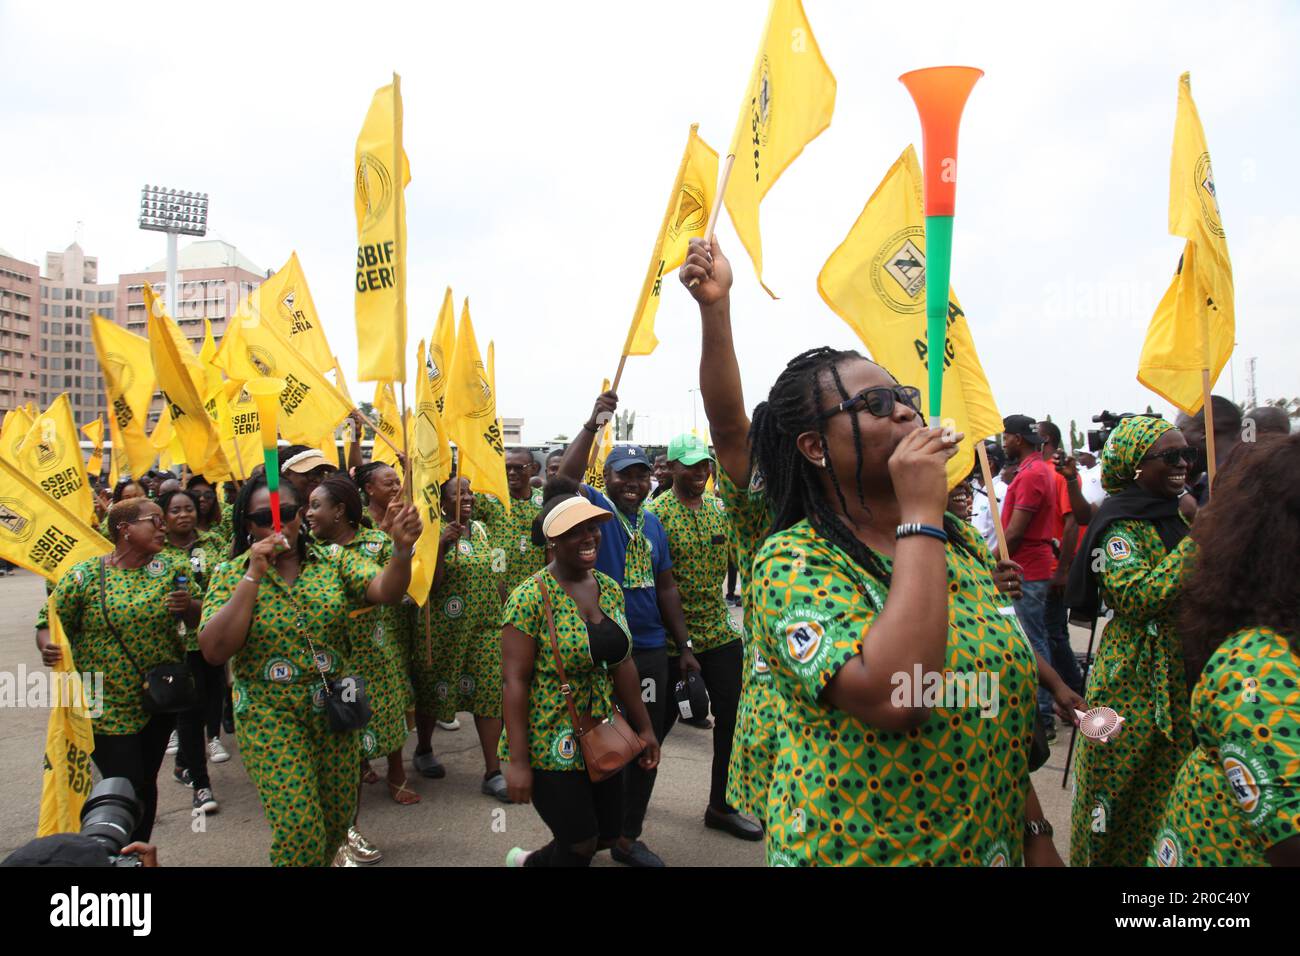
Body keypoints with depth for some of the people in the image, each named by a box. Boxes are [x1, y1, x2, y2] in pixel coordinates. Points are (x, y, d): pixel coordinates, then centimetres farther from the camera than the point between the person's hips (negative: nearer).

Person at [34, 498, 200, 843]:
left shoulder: (171, 570, 0)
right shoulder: (83, 576, -8)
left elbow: (199, 619, 5)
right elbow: (49, 624, -1)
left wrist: (189, 605, -17)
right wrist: (47, 647, -22)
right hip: (107, 708, -3)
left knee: (146, 786, 15)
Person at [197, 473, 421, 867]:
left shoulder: (333, 561, -3)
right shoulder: (231, 574, -6)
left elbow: (386, 590, -19)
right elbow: (214, 651, -19)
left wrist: (401, 549, -40)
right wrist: (253, 576, -23)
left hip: (333, 709, 3)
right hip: (269, 716, -3)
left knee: (339, 814, 18)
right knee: (298, 829, -8)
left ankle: (325, 857, 48)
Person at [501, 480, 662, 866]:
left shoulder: (610, 589, 3)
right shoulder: (529, 598, -17)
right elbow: (513, 680, -17)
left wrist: (644, 727, 12)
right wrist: (517, 761, -18)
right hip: (550, 746, -6)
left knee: (608, 836, 14)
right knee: (580, 847, 2)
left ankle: (531, 861, 40)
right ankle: (533, 861, 35)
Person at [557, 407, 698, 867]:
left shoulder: (654, 523, 10)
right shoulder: (594, 507, -6)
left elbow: (666, 588, 14)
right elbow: (566, 477, -27)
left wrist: (684, 646, 12)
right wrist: (593, 424, -34)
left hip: (651, 648, 6)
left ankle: (628, 837, 29)